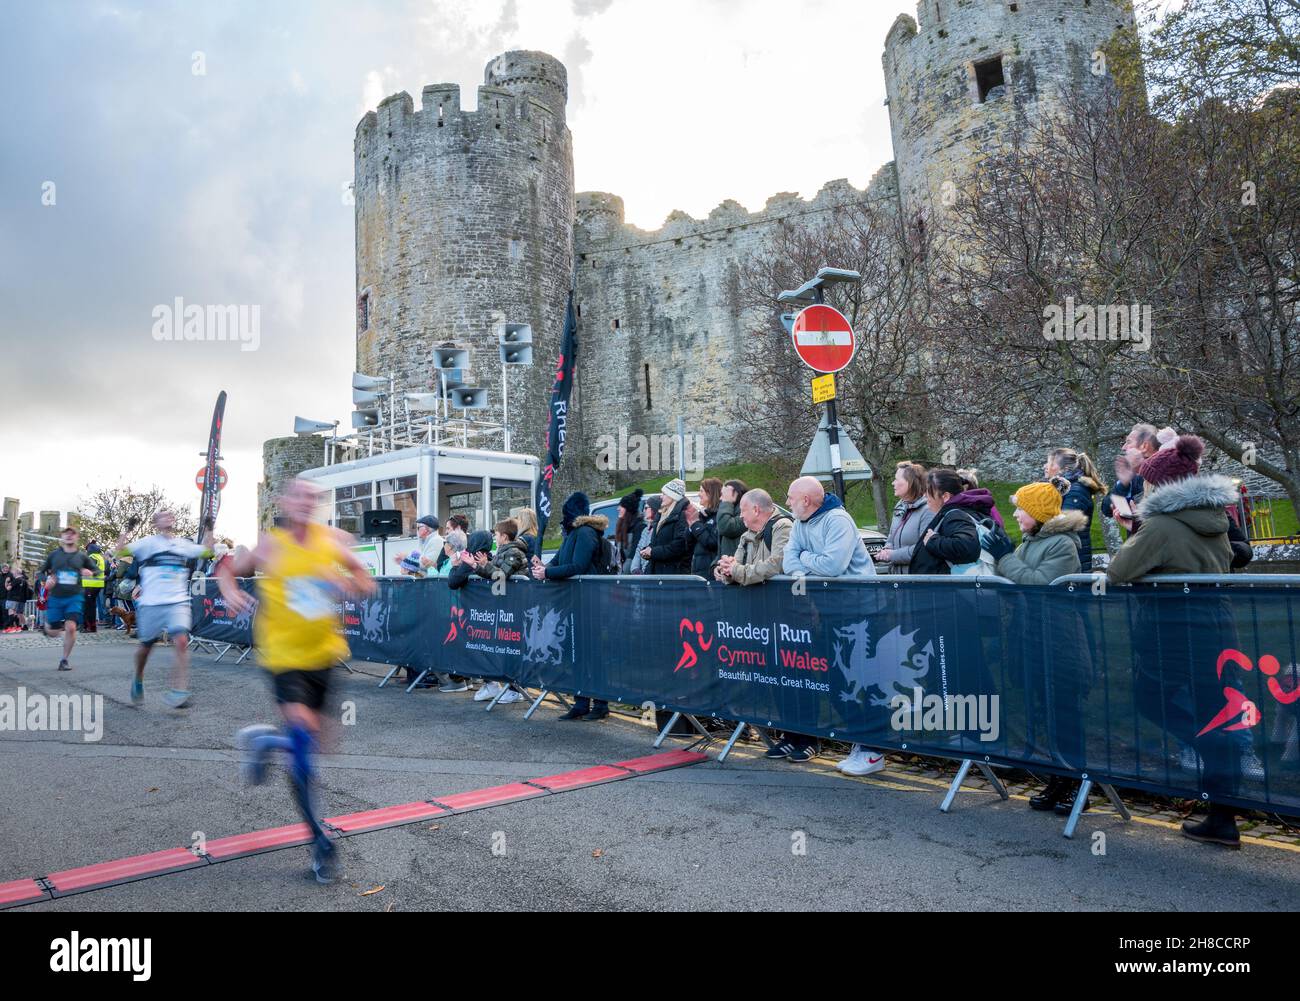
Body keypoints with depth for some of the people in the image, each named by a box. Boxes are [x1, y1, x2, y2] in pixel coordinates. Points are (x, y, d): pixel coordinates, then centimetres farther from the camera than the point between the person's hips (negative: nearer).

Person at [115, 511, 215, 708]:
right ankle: (138, 681, 40)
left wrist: (209, 529, 14)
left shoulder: (184, 544, 13)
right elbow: (121, 550, -5)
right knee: (146, 646, 12)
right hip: (151, 604, -1)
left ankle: (178, 691, -19)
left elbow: (206, 552, 21)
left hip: (178, 603, 1)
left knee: (181, 642, -18)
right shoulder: (149, 543, 3)